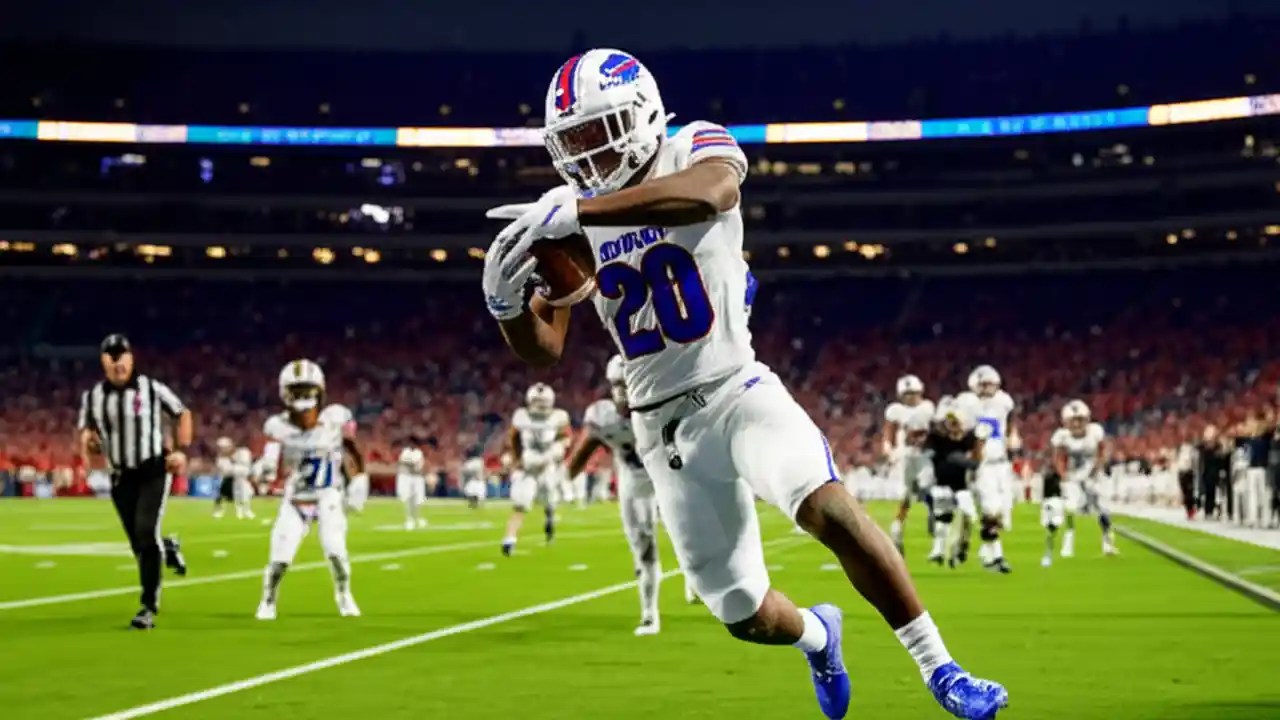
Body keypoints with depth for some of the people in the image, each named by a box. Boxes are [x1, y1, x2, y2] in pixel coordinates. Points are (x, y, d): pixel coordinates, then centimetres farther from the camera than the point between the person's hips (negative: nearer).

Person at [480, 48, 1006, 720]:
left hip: (736, 391, -4)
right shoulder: (566, 212, 3)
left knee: (829, 508, -31)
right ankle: (817, 634, 44)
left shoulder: (696, 151, -9)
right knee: (746, 616, 7)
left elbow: (710, 191, -37)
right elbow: (543, 349, 4)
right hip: (665, 428, 4)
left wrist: (576, 211, -44)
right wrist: (506, 301, -19)